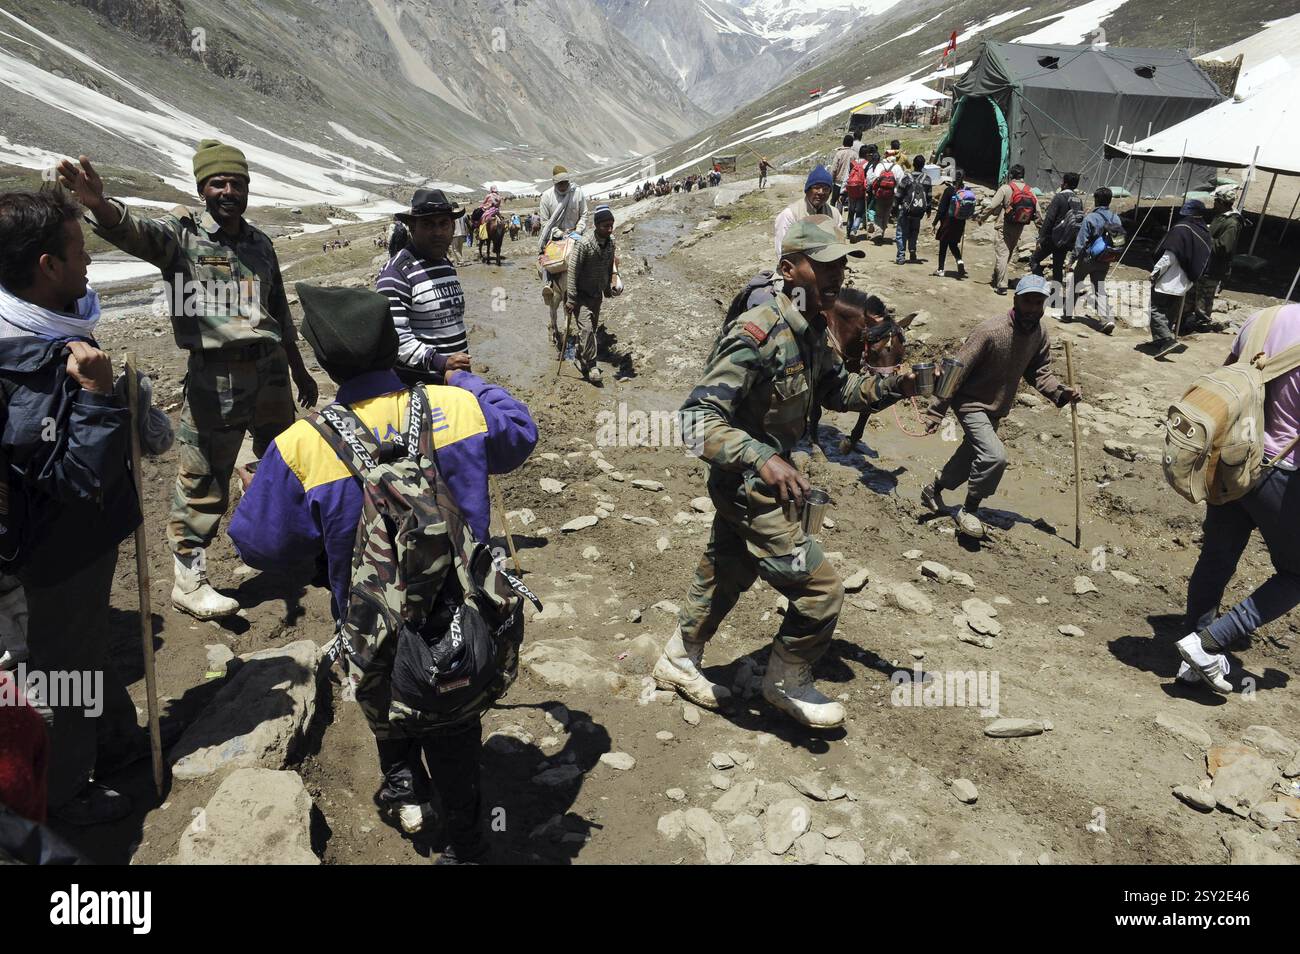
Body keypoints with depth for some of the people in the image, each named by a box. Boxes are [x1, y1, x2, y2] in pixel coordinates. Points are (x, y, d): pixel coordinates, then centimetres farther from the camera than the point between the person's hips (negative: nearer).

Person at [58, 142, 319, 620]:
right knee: (203, 482, -1)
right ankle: (188, 581, 13)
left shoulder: (260, 243, 12)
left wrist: (299, 370, 23)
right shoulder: (182, 232, -3)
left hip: (271, 371, 6)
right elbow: (133, 231, -25)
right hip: (214, 377, -6)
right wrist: (97, 203, -48)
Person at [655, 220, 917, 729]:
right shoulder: (756, 335, -28)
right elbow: (698, 420, -32)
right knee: (821, 589, -4)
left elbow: (835, 389, 16)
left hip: (762, 479, 9)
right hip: (747, 489, -9)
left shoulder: (811, 330, 1)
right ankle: (788, 683, 21)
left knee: (725, 576, 23)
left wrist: (892, 385, -1)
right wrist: (763, 459, -46)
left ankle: (677, 661, 44)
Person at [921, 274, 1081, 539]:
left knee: (970, 457, 21)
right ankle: (968, 511, -2)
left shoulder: (1039, 333, -5)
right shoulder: (991, 331, -26)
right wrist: (936, 412, -22)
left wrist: (1061, 393, -15)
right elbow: (957, 371, -23)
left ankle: (933, 490, 45)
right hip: (972, 405, -8)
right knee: (994, 456, -22)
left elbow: (1039, 372, 5)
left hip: (998, 410, 8)